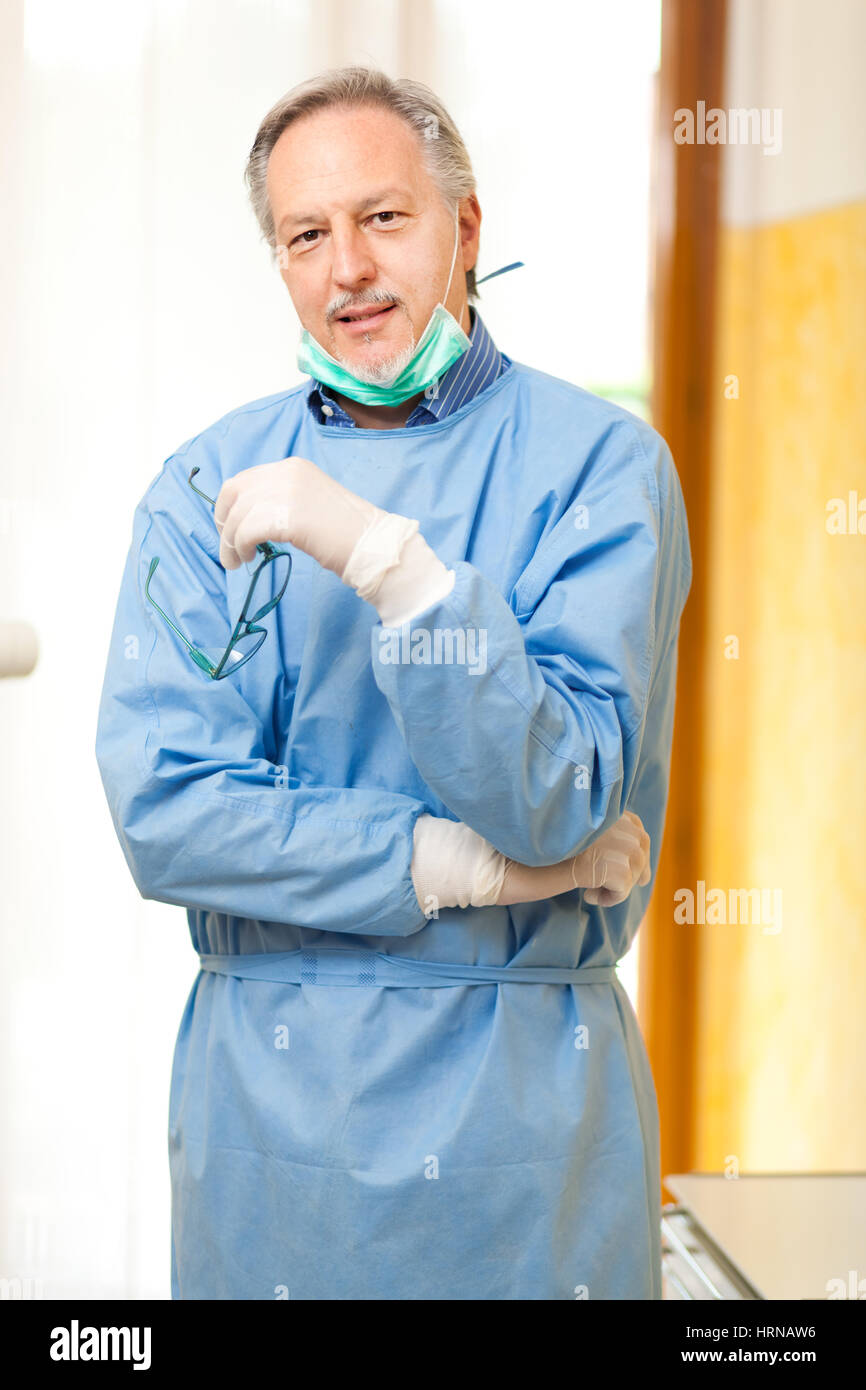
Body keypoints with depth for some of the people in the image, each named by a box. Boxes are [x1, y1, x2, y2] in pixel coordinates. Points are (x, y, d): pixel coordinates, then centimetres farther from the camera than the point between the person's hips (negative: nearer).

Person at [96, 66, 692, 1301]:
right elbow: (162, 811, -9)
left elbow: (558, 799, -16)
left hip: (525, 1103, -2)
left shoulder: (598, 462, -6)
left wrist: (383, 555, -25)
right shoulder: (205, 486, 2)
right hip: (264, 1092, 2)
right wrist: (464, 867, -14)